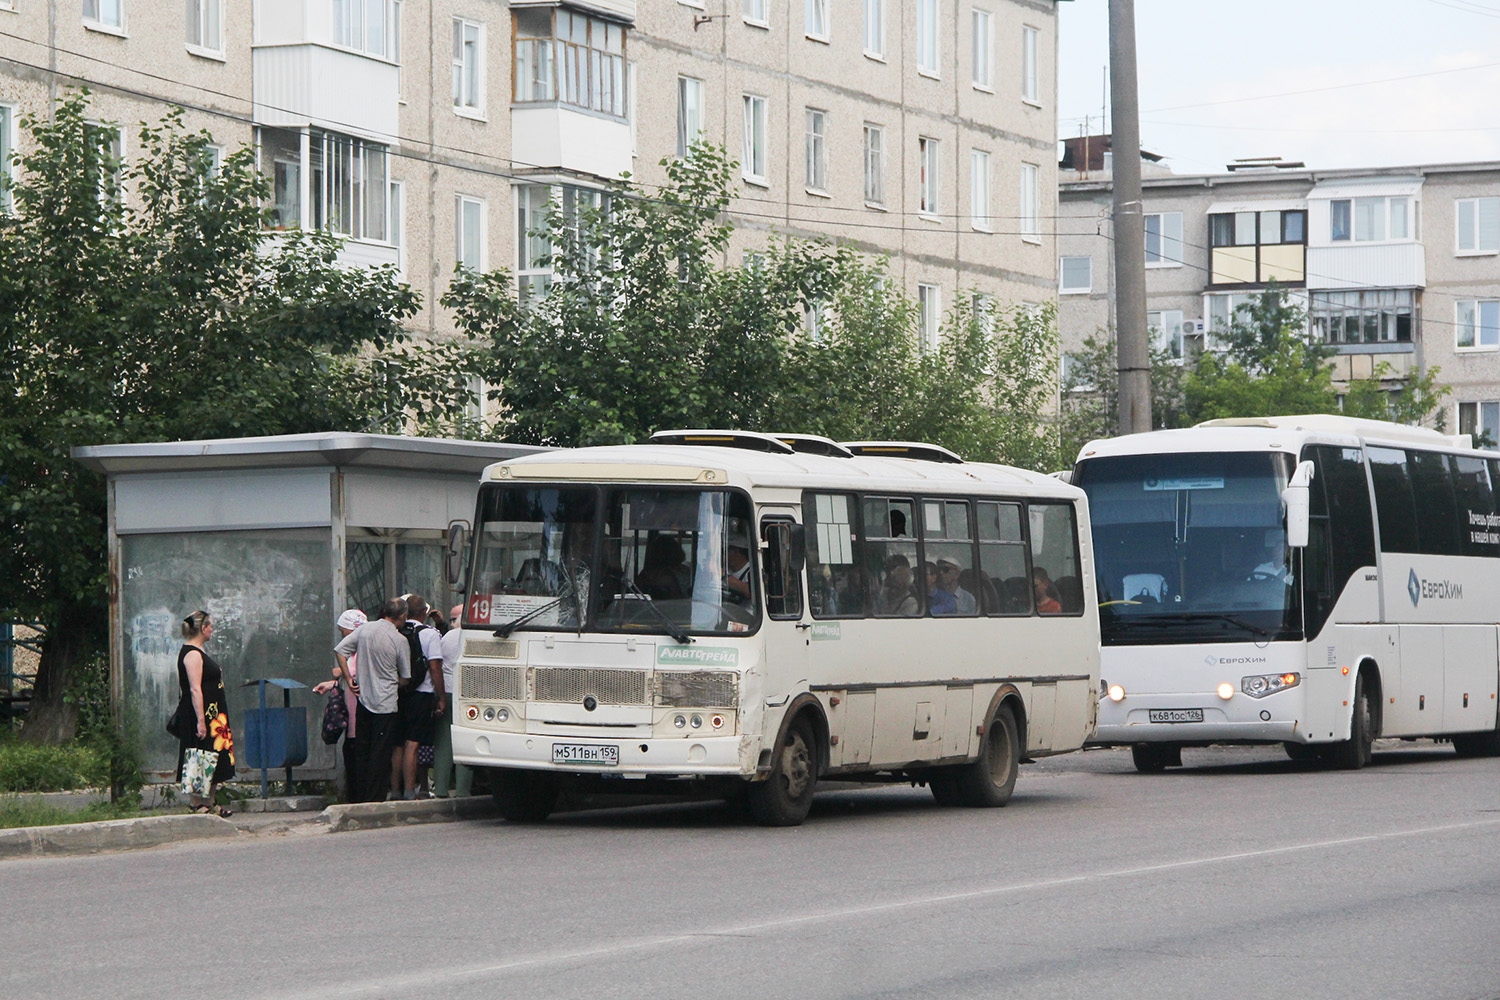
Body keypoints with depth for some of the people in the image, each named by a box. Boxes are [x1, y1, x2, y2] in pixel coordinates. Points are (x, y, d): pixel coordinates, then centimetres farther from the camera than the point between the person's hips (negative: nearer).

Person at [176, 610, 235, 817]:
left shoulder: (199, 651, 17)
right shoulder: (192, 654, -15)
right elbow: (195, 690, -22)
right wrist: (201, 721, -26)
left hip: (213, 715, 10)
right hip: (203, 714, -10)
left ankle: (208, 804, 16)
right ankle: (197, 804, -5)